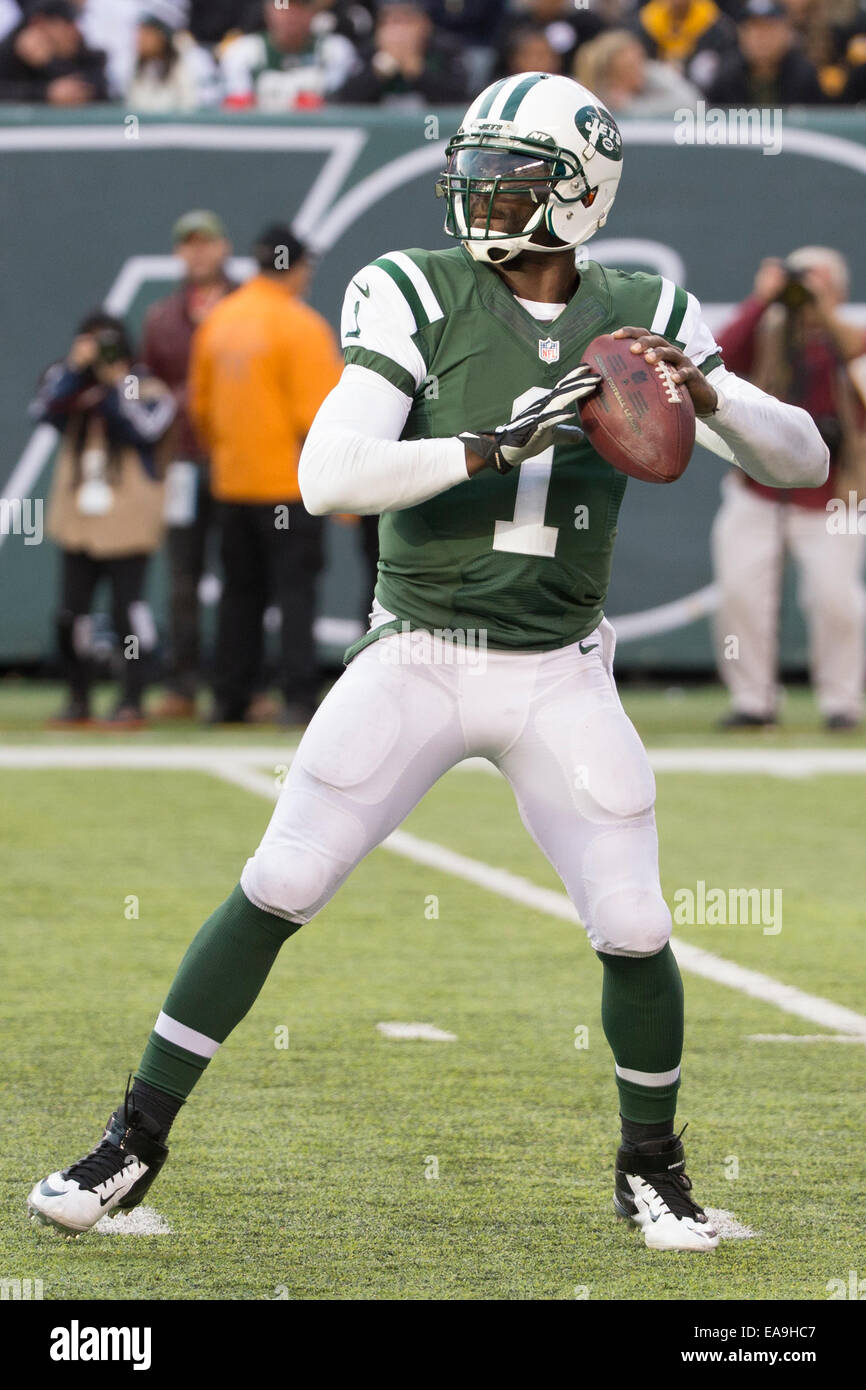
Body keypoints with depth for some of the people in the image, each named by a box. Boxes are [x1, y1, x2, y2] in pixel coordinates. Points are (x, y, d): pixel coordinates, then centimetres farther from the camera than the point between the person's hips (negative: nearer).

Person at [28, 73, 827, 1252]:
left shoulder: (640, 316, 0)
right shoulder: (419, 296, -9)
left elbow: (806, 462, 0)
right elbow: (328, 477, -21)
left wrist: (708, 392, -21)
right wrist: (491, 446, -32)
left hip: (559, 678, 2)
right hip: (415, 659, -2)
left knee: (634, 933, -3)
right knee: (275, 891, -6)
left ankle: (651, 1167, 22)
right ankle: (136, 1141, 5)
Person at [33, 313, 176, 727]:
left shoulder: (148, 391, 1)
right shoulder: (72, 387, 10)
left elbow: (145, 429, -16)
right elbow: (43, 409, -8)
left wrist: (116, 385, -14)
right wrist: (75, 367, -13)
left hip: (126, 523, -4)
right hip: (78, 519, 4)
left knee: (128, 608, -7)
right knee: (71, 611, 4)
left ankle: (131, 701, 0)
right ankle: (78, 699, 15)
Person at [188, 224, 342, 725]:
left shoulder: (218, 320, 8)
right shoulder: (300, 324, -12)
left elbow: (201, 404, 14)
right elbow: (318, 411, -16)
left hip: (232, 479, 6)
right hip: (291, 481, -6)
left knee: (240, 590, 13)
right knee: (295, 589, -5)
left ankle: (231, 697, 16)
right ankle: (300, 698, -11)